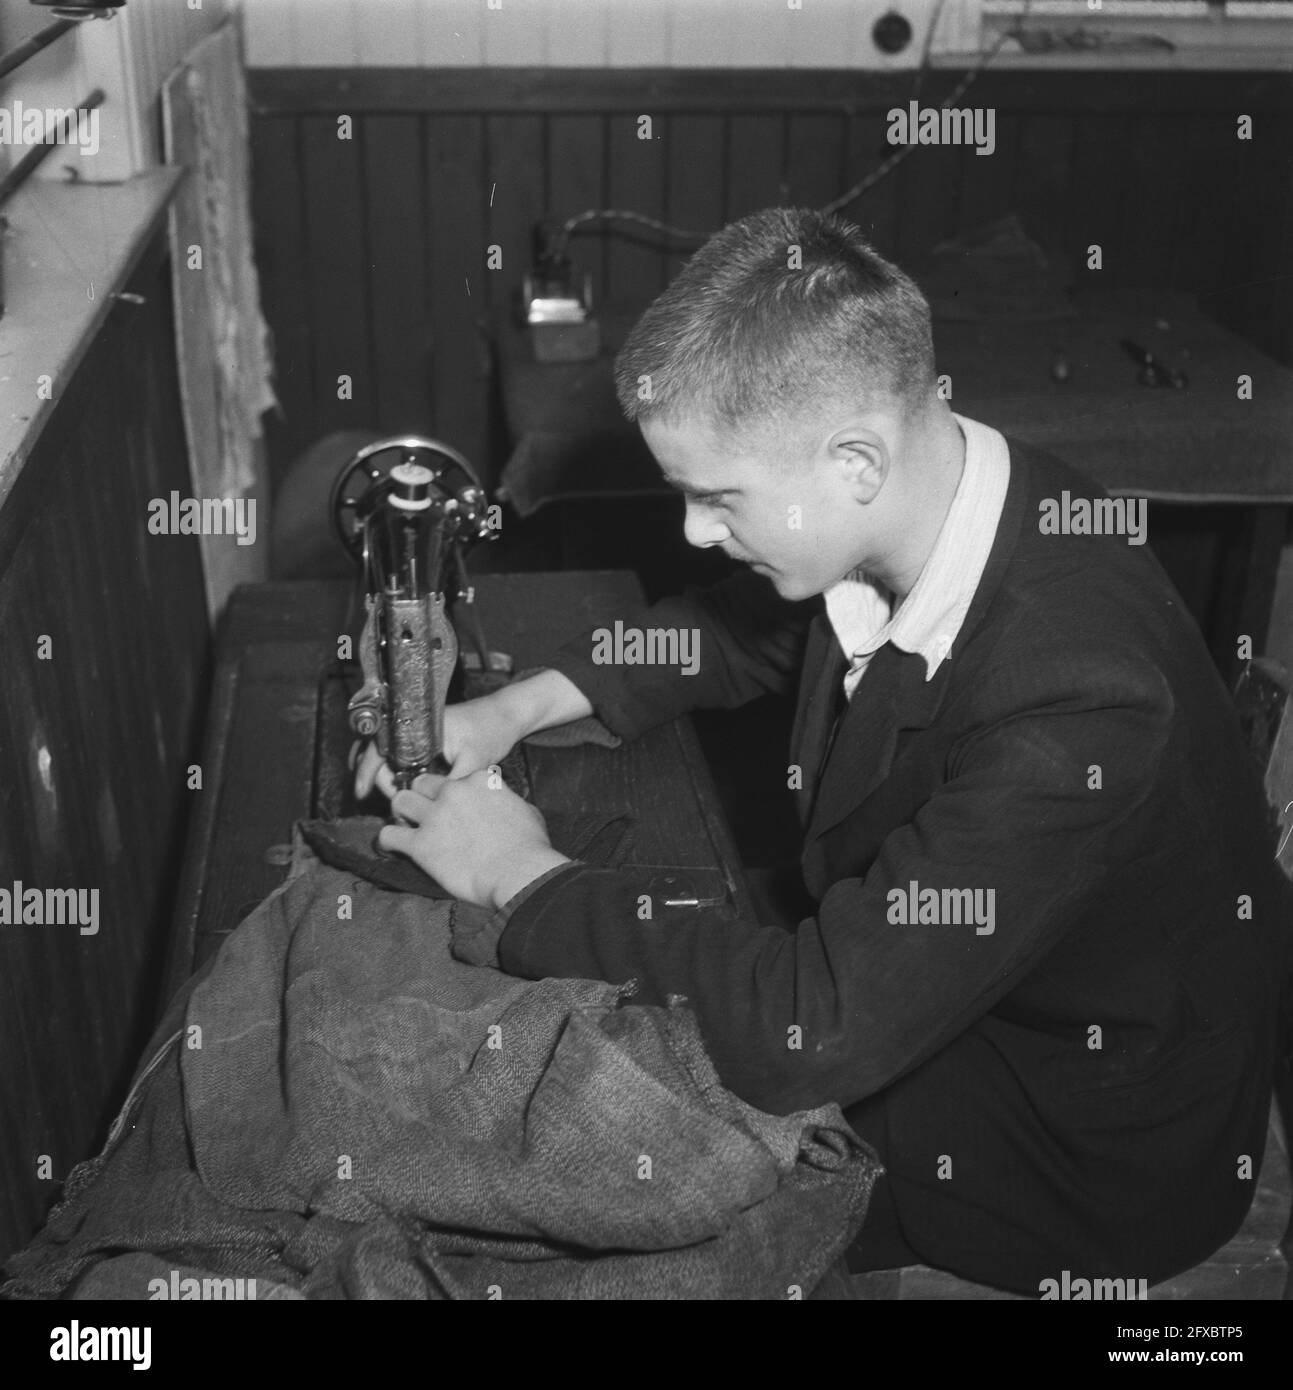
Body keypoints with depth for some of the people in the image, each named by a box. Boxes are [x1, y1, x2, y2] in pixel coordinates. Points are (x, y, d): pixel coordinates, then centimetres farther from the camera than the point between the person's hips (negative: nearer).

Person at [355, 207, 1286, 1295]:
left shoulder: (1077, 703, -39)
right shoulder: (922, 500, -15)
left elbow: (808, 1033, -35)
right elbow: (750, 625, 7)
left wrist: (528, 879, -23)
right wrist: (520, 706, -6)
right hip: (910, 984, 7)